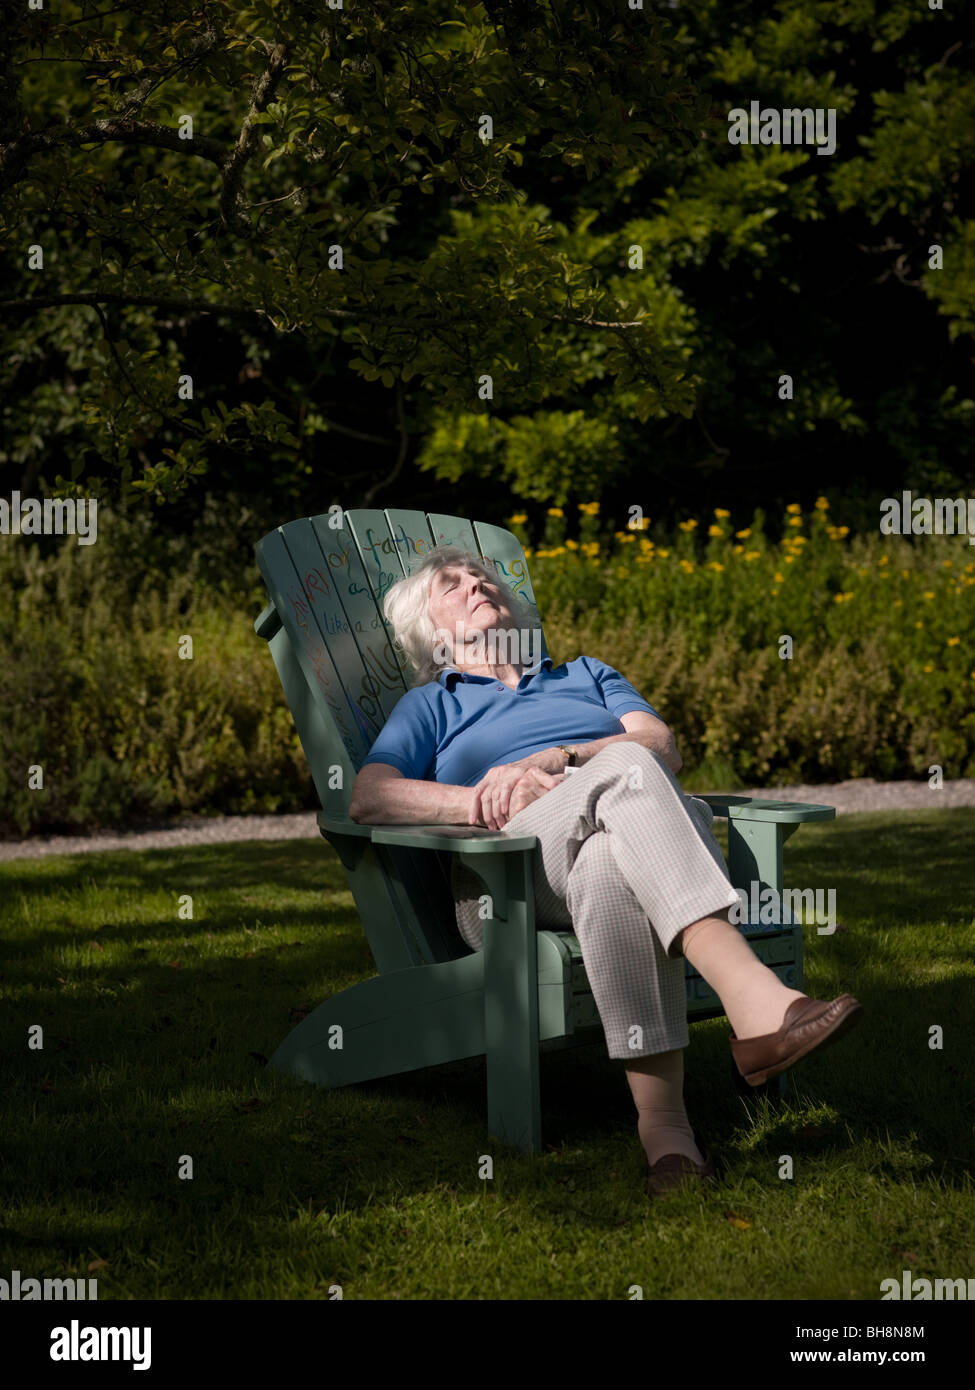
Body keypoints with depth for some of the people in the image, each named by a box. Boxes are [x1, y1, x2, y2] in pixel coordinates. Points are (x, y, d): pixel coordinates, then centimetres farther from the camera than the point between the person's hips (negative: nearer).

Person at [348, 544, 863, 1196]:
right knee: (626, 767, -36)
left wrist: (555, 760, -7)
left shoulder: (587, 675, 36)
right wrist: (488, 801, -8)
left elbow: (664, 745, 13)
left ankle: (662, 1122, -53)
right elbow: (368, 798, 9)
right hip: (513, 864, -2)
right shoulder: (430, 706, 30)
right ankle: (754, 1001, -52)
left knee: (610, 864, -40)